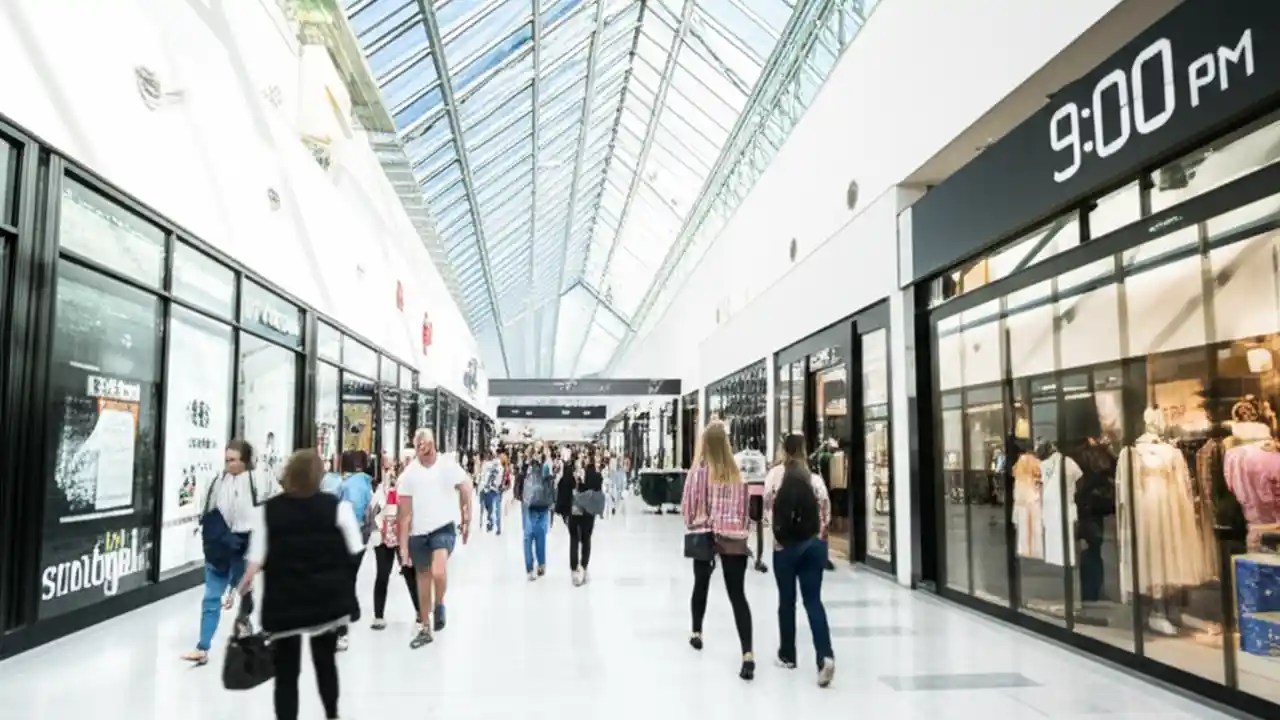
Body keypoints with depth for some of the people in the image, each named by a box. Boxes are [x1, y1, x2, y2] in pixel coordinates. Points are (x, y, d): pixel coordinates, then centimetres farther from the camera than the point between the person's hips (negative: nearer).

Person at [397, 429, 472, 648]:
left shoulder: (449, 467, -9)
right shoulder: (408, 474, -5)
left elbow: (465, 490, 4)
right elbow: (405, 513, -3)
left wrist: (466, 520, 3)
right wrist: (403, 545, -5)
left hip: (444, 527, -2)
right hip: (418, 533, 3)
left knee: (438, 571, -24)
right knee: (423, 580, 14)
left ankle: (439, 605, 7)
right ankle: (425, 629, 29)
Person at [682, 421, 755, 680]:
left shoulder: (698, 471, -8)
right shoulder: (737, 473, 0)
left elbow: (687, 506, -4)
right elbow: (744, 505, 5)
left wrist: (692, 525, 14)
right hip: (734, 539, 1)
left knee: (701, 586, 22)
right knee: (738, 595, -2)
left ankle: (696, 633, 40)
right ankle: (748, 653, -14)